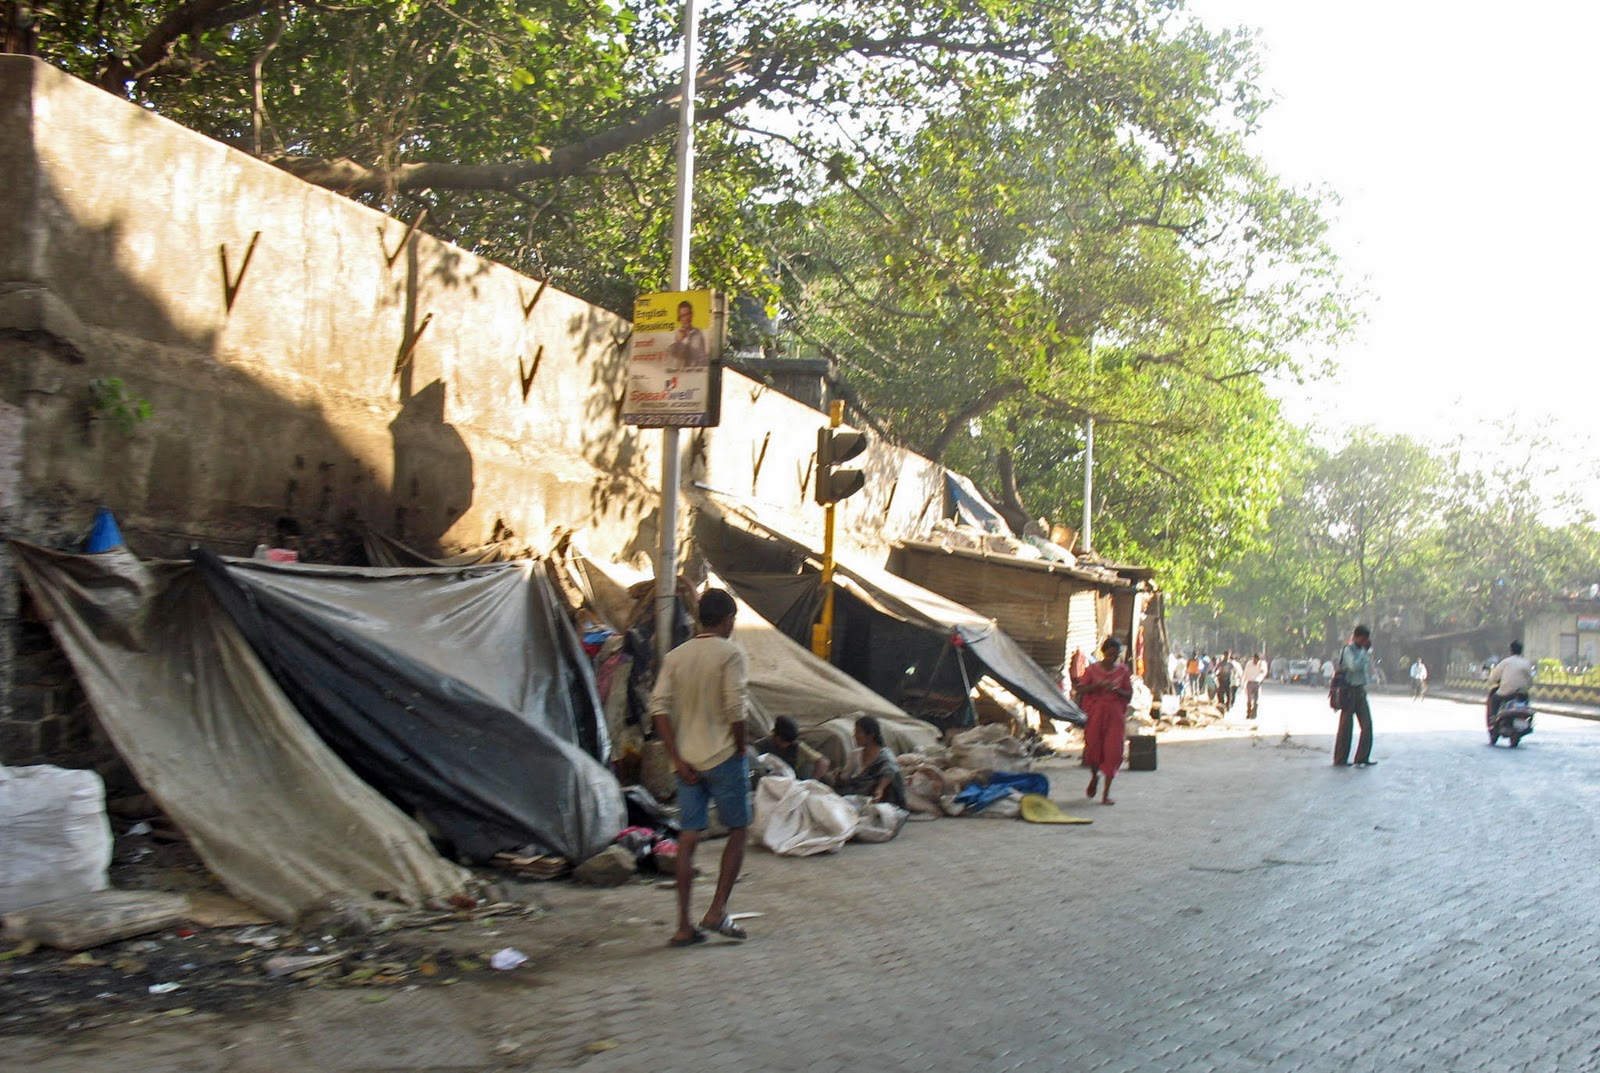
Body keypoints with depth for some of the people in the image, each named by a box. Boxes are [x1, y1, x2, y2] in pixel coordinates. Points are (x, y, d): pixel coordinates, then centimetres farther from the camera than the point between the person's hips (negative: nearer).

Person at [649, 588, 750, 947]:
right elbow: (736, 711, -16)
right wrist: (741, 752, -2)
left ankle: (684, 926, 6)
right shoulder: (730, 653, -8)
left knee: (689, 838, 6)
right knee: (738, 830, 10)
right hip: (723, 757, -5)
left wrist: (677, 759, 0)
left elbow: (659, 708, 0)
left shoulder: (675, 656, 8)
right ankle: (717, 911, 4)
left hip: (687, 760, 5)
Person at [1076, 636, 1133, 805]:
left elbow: (1129, 695, 6)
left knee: (1113, 751, -6)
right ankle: (1094, 776, 34)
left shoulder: (1123, 670, 6)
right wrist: (1097, 685, -17)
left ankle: (1106, 793, 0)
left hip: (1115, 715, 1)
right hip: (1095, 713, -1)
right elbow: (1080, 689, -3)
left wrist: (1116, 690, -13)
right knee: (1093, 747, 0)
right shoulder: (1092, 669, 2)